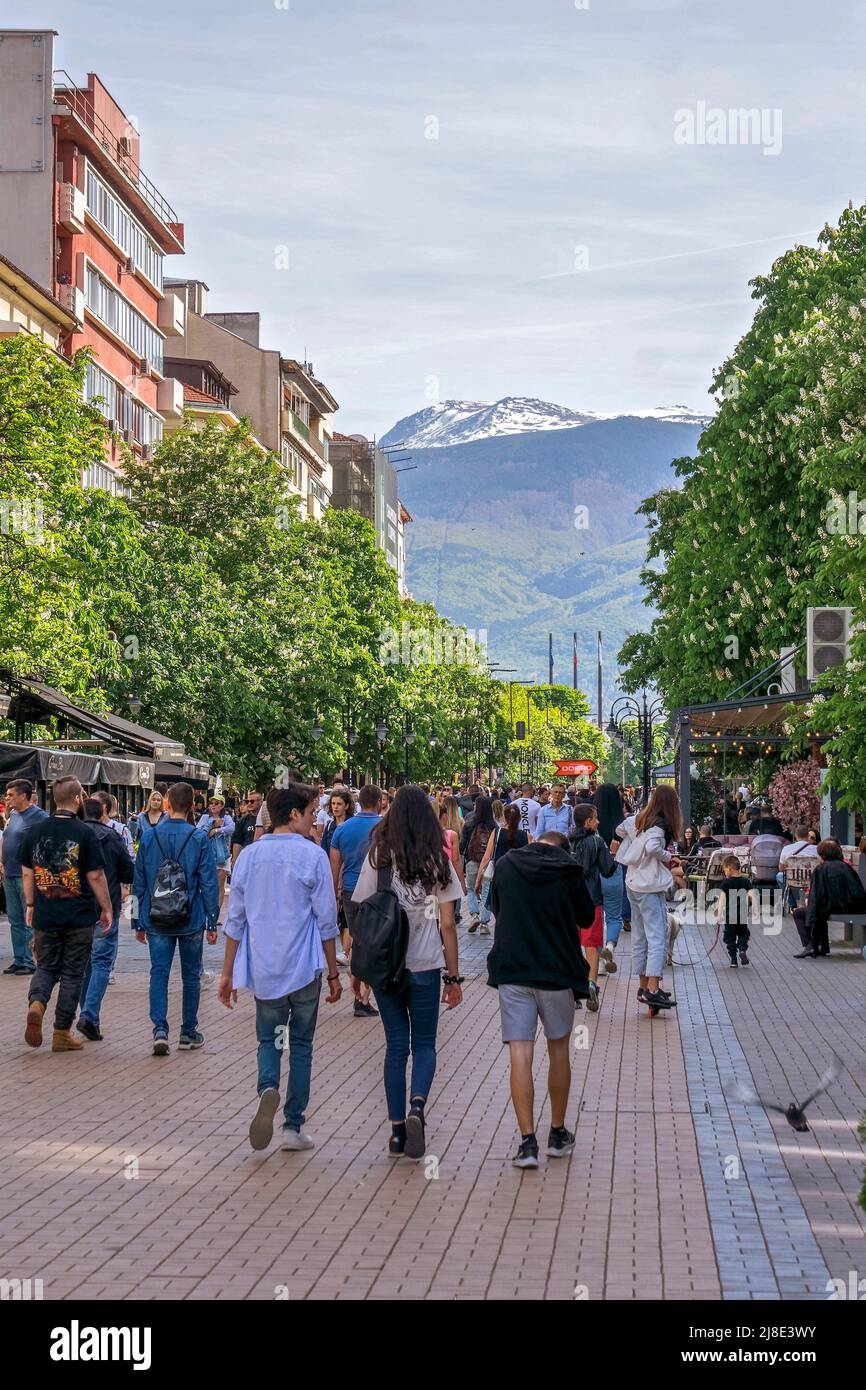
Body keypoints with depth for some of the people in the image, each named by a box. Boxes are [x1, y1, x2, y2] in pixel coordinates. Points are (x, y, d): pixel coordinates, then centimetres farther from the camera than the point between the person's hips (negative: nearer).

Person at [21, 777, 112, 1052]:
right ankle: (62, 1033, 12)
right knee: (72, 972, 8)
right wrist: (106, 908, 1)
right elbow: (96, 876, -10)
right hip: (79, 916, -3)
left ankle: (36, 1003, -13)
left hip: (45, 915, 3)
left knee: (45, 967, 16)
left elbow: (27, 873, 7)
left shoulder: (34, 830, 0)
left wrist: (30, 905, 18)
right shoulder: (85, 833, -11)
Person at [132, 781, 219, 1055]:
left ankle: (160, 1029, -12)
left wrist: (138, 922, 13)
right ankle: (188, 1034, 18)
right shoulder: (198, 838, -7)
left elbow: (138, 882, 4)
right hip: (191, 920, -1)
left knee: (159, 973, 4)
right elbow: (208, 882, -6)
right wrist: (212, 921, 2)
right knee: (191, 975, 11)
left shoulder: (149, 836, -1)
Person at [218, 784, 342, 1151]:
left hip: (262, 969, 3)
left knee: (268, 1039, 16)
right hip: (304, 968, -3)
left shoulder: (249, 855, 3)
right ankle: (293, 1127, 11)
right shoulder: (313, 856, -8)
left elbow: (235, 920, 6)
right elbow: (326, 921, -5)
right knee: (300, 1044, 10)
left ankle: (268, 1088, -14)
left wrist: (228, 972, 13)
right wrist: (333, 973, 4)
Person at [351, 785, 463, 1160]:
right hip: (425, 965, -1)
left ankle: (397, 1129, 10)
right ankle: (417, 1105, -15)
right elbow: (447, 924, -1)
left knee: (396, 1045, 11)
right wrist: (453, 976, 5)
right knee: (424, 1044, 11)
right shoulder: (438, 861, -3)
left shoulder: (378, 856, -3)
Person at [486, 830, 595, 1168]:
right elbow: (586, 917, 9)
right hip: (557, 972, 0)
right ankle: (558, 1134, 24)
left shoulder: (506, 865, 1)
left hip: (511, 970, 0)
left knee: (520, 1056, -2)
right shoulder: (568, 871, -4)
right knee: (559, 1049, 17)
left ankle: (527, 1141, -9)